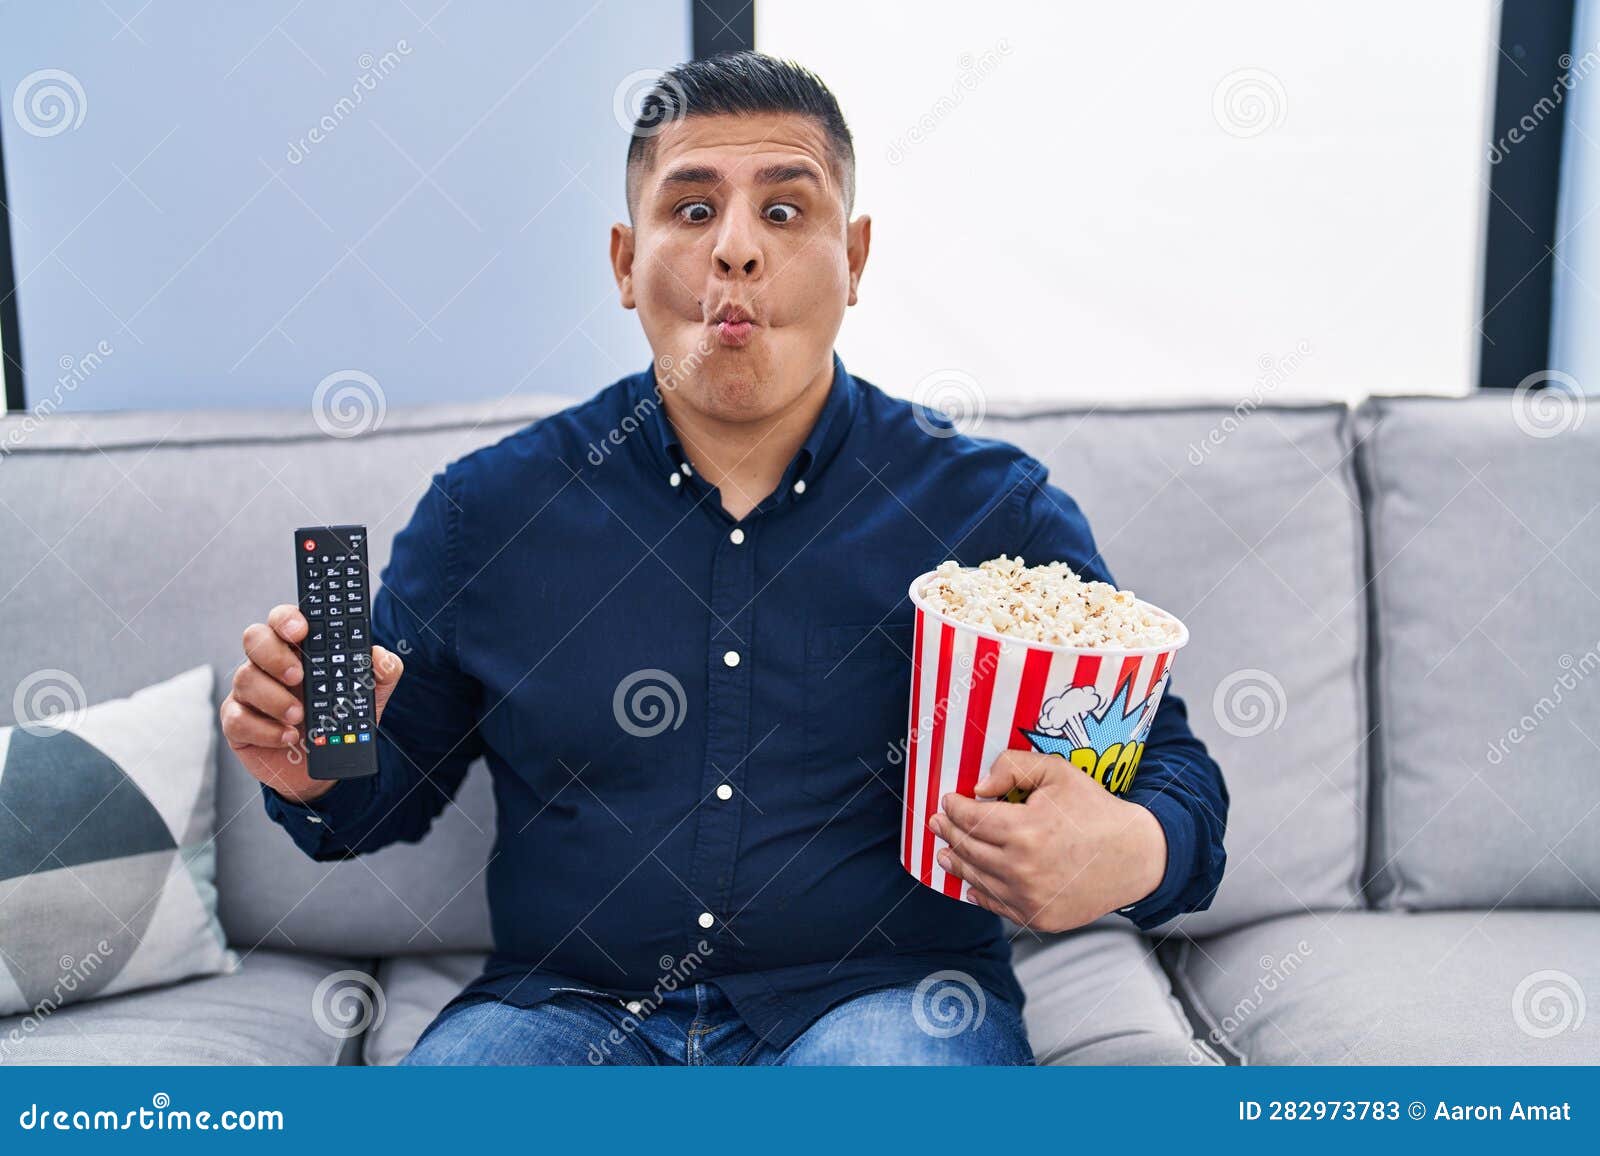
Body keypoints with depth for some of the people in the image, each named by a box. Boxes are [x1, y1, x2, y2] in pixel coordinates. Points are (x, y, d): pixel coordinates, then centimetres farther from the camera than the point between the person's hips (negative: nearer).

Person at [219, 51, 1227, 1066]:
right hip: (569, 1006, 1)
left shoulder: (993, 508, 0)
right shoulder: (488, 508, 4)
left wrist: (1136, 852, -18)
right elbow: (400, 781, 14)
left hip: (880, 997, 1)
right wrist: (319, 776, -10)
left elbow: (1168, 759, 5)